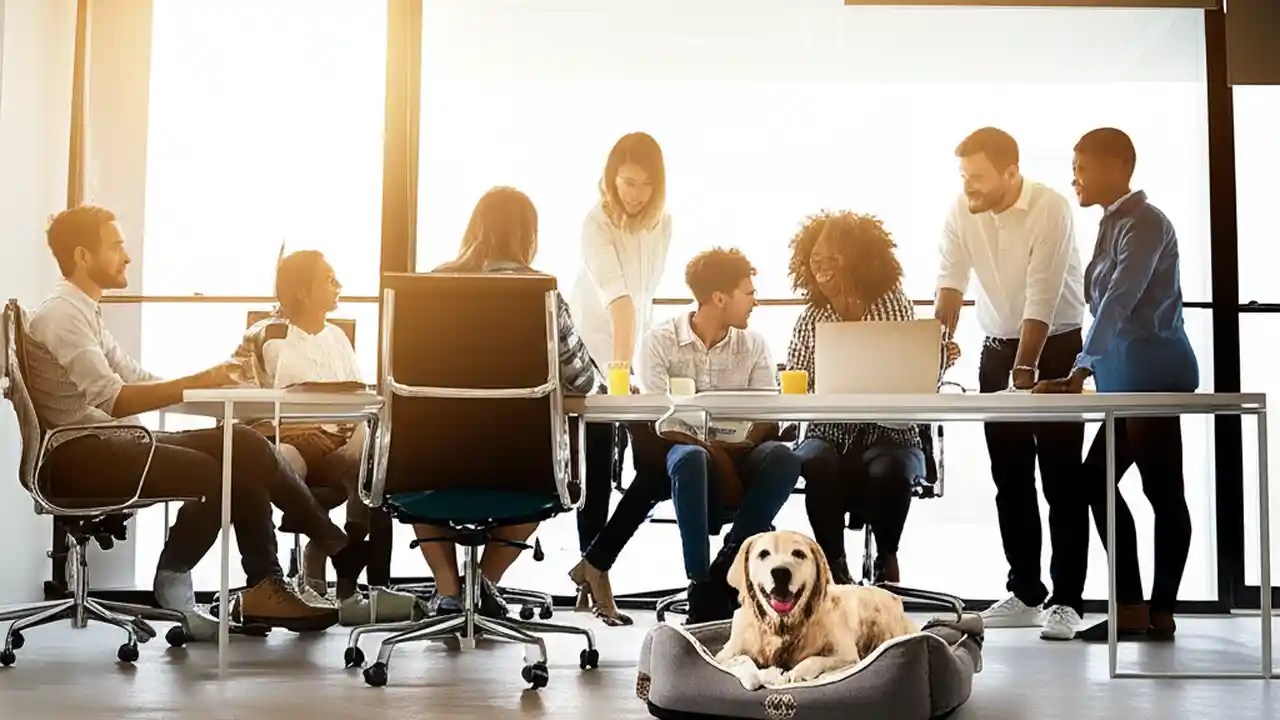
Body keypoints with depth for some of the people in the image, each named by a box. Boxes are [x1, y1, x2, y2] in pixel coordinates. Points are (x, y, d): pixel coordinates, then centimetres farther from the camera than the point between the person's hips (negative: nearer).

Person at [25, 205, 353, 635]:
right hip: (78, 457, -9)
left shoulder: (83, 313, 20)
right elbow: (113, 401, -24)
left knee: (243, 447, -8)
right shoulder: (63, 314, -12)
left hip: (106, 443, 9)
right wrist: (197, 383, -28)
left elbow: (136, 380, 15)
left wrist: (206, 383, 1)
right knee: (216, 473, -26)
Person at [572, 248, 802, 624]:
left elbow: (768, 418, 0)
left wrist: (744, 445, -21)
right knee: (691, 459, -39)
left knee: (783, 458, -30)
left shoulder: (753, 345, 10)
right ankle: (701, 586, -33)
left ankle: (723, 573, -26)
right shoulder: (660, 341, 0)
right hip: (681, 450, -3)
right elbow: (659, 421, -12)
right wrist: (710, 450, -24)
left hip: (737, 455, 3)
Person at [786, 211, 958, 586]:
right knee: (819, 465, -33)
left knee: (887, 471, -33)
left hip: (890, 433, -1)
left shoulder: (894, 305, 2)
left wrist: (938, 361, -20)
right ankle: (834, 563, -11)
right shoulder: (811, 320, 5)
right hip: (829, 433, 1)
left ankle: (887, 558, -2)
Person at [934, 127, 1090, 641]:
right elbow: (951, 281, -8)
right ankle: (1025, 594, 16)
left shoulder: (1050, 208, -20)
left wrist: (1023, 373, -28)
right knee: (1009, 479, 7)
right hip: (997, 348, 5)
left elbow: (1042, 299, -24)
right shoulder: (961, 210, -5)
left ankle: (1066, 600, 1)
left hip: (1057, 347, -5)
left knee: (1061, 478, -5)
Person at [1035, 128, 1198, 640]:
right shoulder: (1114, 223, 16)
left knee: (1161, 489, -2)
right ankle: (1131, 607, 15)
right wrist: (1088, 371, 17)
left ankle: (1160, 612, 7)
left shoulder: (1144, 222, -12)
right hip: (1129, 377, 10)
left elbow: (1120, 302, -22)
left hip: (1154, 375, -10)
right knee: (1097, 480, 10)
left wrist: (1081, 371, -27)